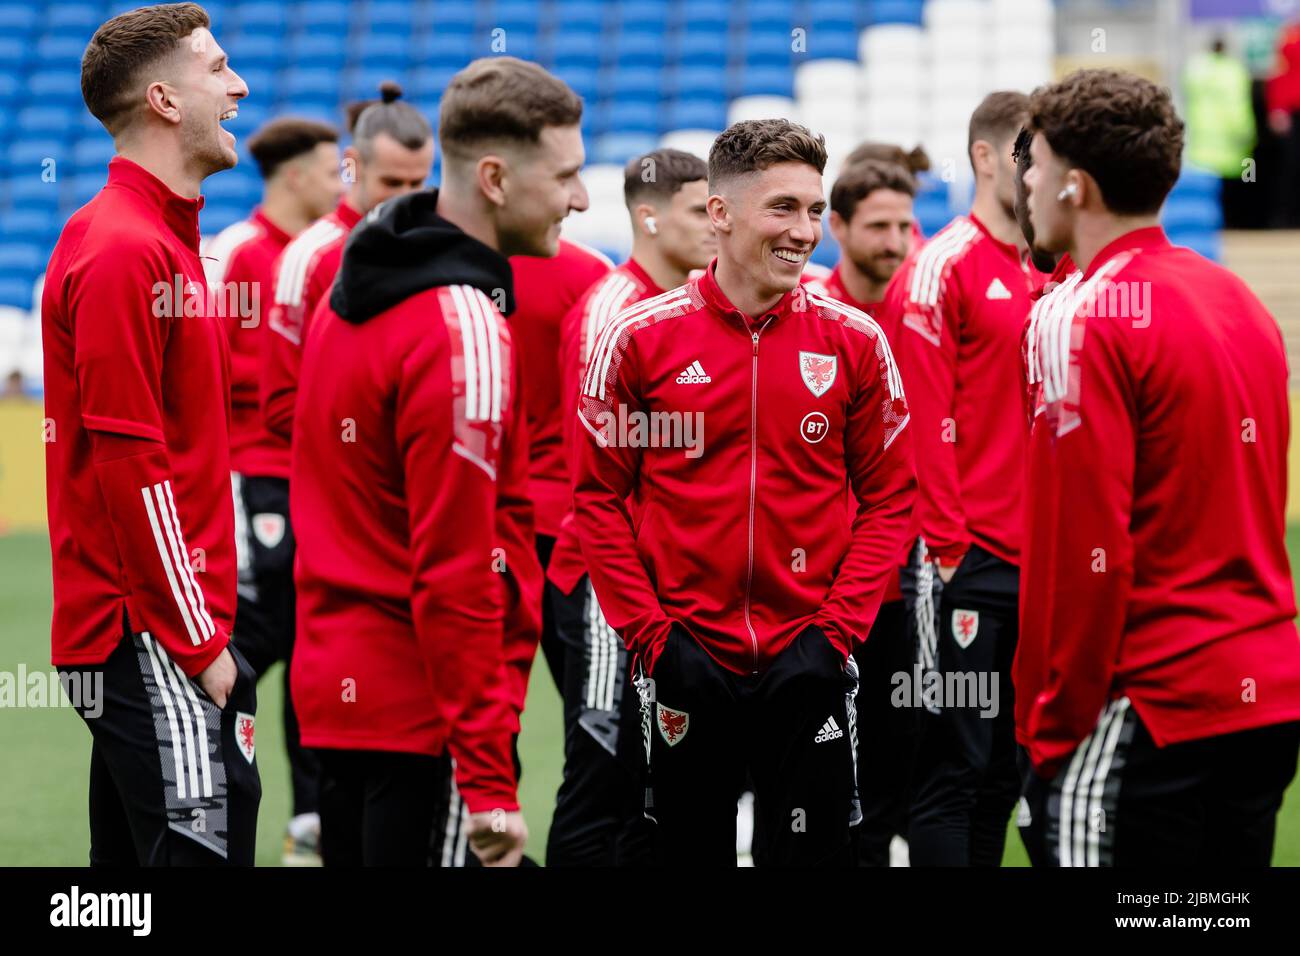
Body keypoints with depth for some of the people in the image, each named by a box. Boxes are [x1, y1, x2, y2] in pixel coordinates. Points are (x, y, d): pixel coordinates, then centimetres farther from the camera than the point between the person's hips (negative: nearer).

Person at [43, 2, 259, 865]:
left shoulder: (164, 237, 17)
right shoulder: (124, 251, -14)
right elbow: (129, 465, -18)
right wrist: (195, 643, -16)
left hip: (151, 633, 10)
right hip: (153, 635, -10)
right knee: (201, 849, -13)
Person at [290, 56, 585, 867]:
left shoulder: (356, 292, 10)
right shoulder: (463, 329, -17)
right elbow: (455, 571, -20)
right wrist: (490, 781, -19)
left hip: (336, 688, 9)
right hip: (424, 708, -9)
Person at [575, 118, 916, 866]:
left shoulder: (854, 342, 1)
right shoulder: (639, 339, -2)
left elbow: (890, 498, 4)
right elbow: (599, 497, 1)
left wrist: (838, 628, -6)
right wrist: (649, 633, -6)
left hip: (807, 664, 1)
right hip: (687, 658, -1)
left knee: (815, 848, 4)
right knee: (692, 849, 9)